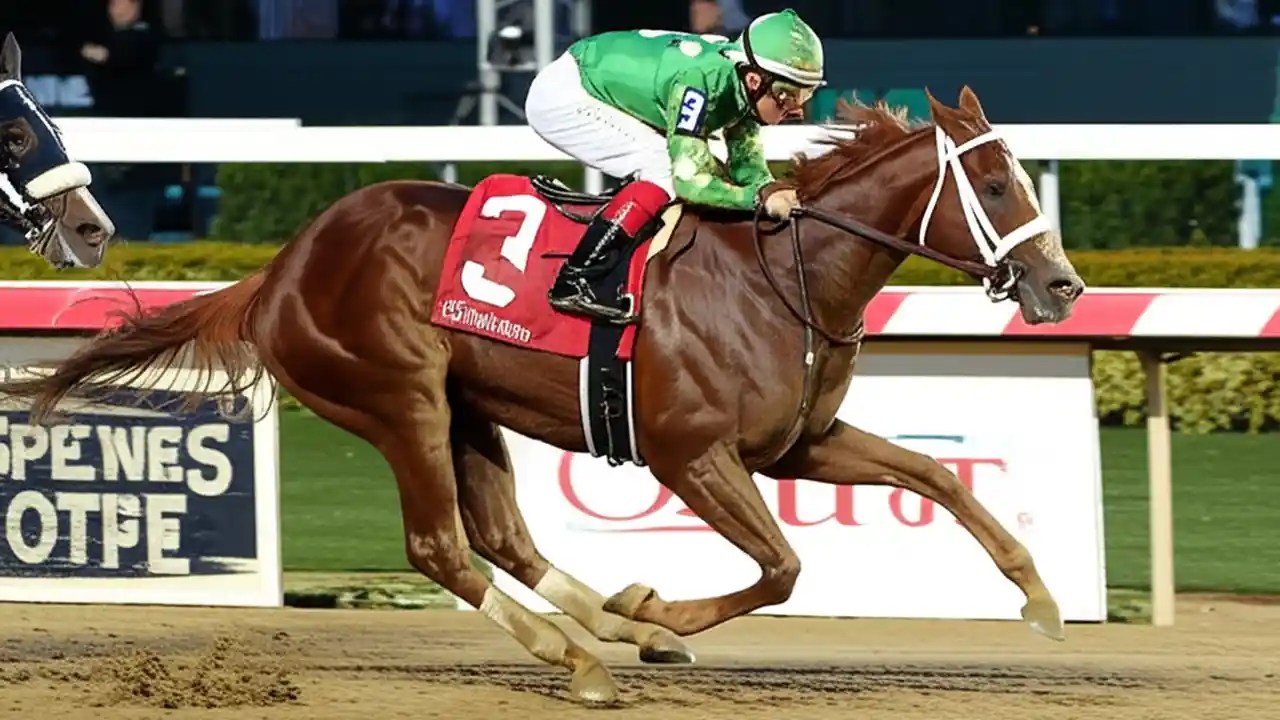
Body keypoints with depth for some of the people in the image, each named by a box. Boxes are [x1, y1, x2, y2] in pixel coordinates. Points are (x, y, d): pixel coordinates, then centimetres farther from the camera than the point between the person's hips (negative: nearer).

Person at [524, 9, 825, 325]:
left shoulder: (744, 85, -9)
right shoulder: (699, 82, -34)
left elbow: (747, 167, -2)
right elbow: (689, 180, -35)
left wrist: (772, 191, -22)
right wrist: (762, 198, -38)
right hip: (560, 97, -9)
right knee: (665, 168, -23)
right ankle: (573, 284, -21)